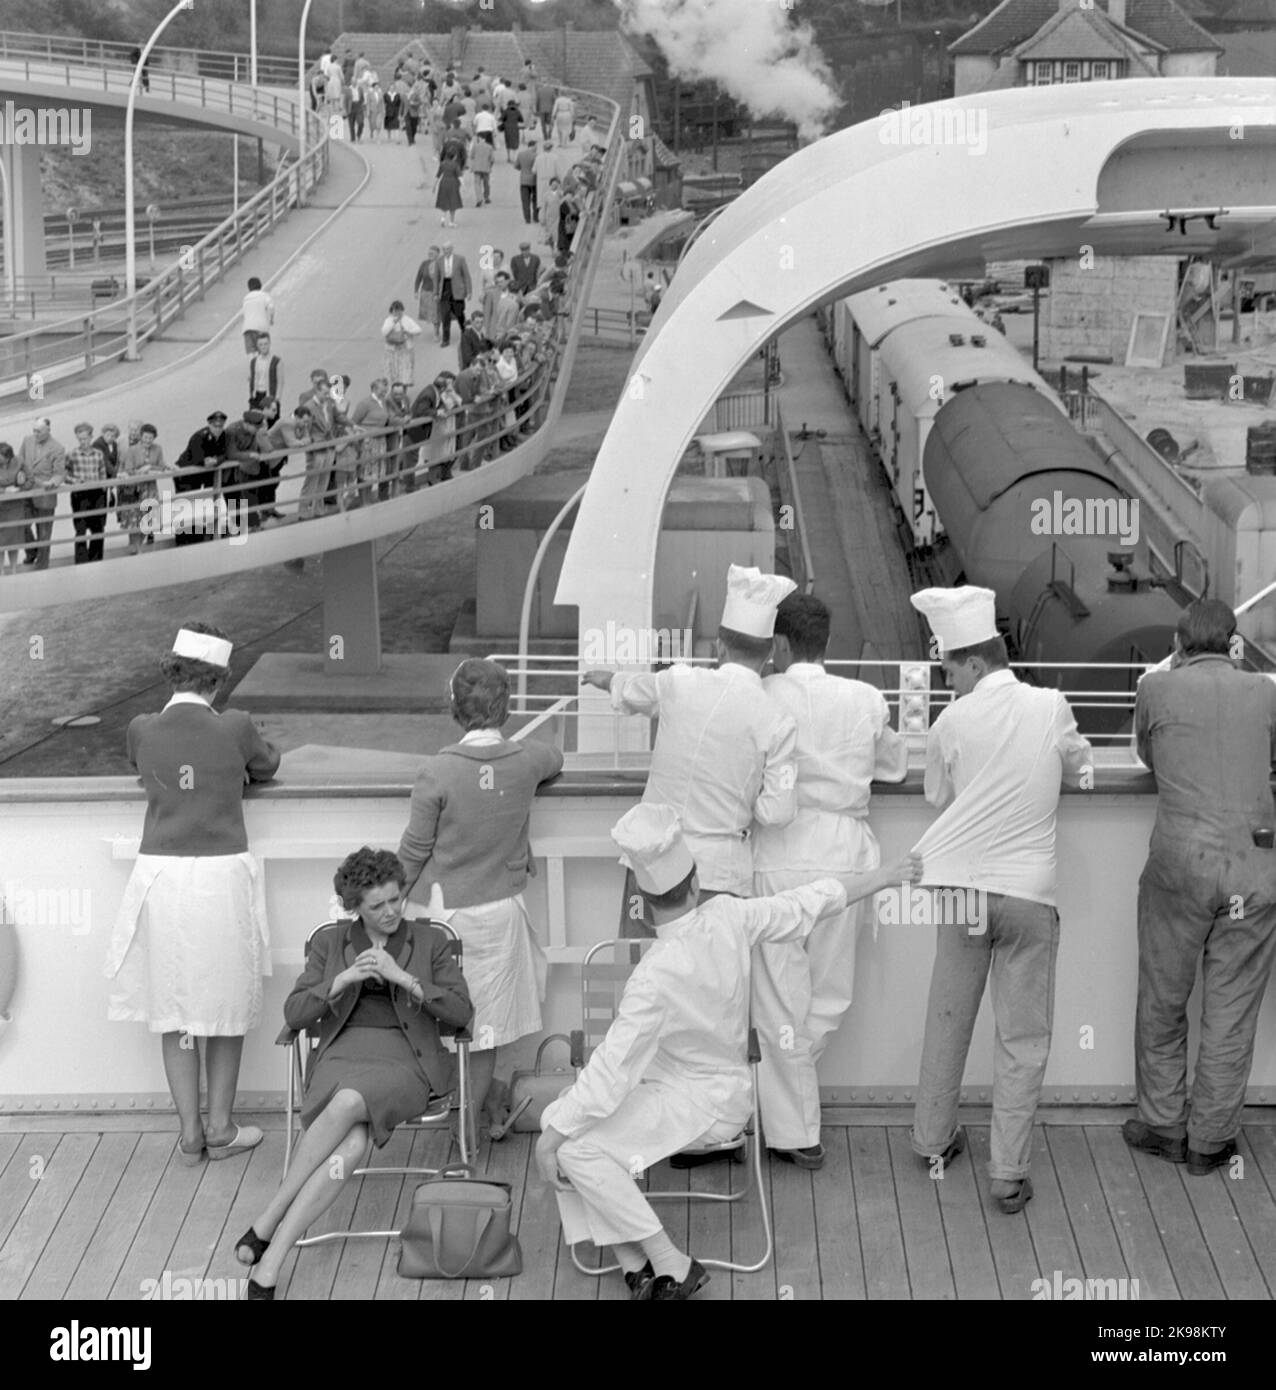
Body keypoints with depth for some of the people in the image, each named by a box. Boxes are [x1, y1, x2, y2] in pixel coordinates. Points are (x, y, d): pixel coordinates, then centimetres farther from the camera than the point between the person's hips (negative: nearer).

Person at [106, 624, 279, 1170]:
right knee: (228, 1004, 14)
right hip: (223, 876, -2)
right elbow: (268, 766, 12)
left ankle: (191, 1134, 14)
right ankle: (220, 1127, 19)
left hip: (162, 876, 2)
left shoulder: (142, 731, -4)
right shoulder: (234, 729, -9)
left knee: (174, 1010, 12)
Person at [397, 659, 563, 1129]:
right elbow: (555, 760, 22)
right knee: (486, 1025, 11)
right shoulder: (527, 760, -5)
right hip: (500, 908, 3)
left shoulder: (437, 771, -16)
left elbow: (415, 850, -7)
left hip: (444, 910, -3)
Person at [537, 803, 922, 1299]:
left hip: (703, 1105, -9)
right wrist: (883, 877, 15)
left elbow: (612, 1070, -26)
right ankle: (634, 1257, 2)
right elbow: (809, 903, 0)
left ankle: (671, 1266, -7)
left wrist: (554, 1134, -16)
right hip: (721, 1083, 9)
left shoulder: (654, 977, -30)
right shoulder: (730, 917, -13)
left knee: (574, 1148, -17)